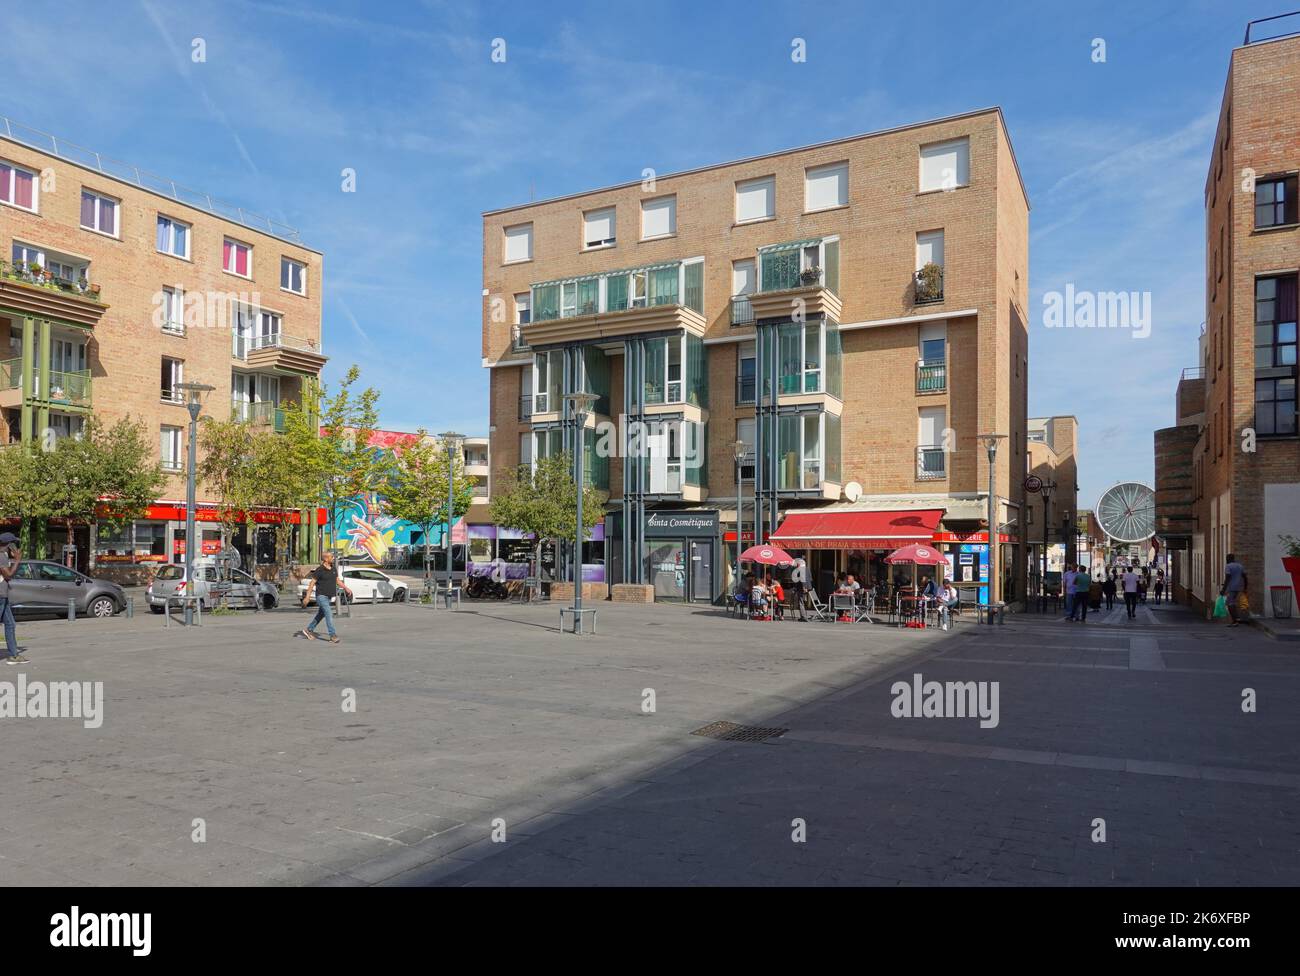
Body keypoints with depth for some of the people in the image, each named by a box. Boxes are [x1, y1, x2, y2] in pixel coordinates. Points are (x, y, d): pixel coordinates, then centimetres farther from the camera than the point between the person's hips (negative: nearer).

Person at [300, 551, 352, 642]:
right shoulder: (319, 570, -13)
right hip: (321, 596, -8)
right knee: (329, 614, -15)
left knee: (321, 614, 18)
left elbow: (338, 581, 18)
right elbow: (312, 583, -10)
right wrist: (307, 597, -12)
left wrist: (346, 588, 9)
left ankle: (308, 630, 33)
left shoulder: (333, 569, 8)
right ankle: (333, 636, -17)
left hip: (329, 596, 8)